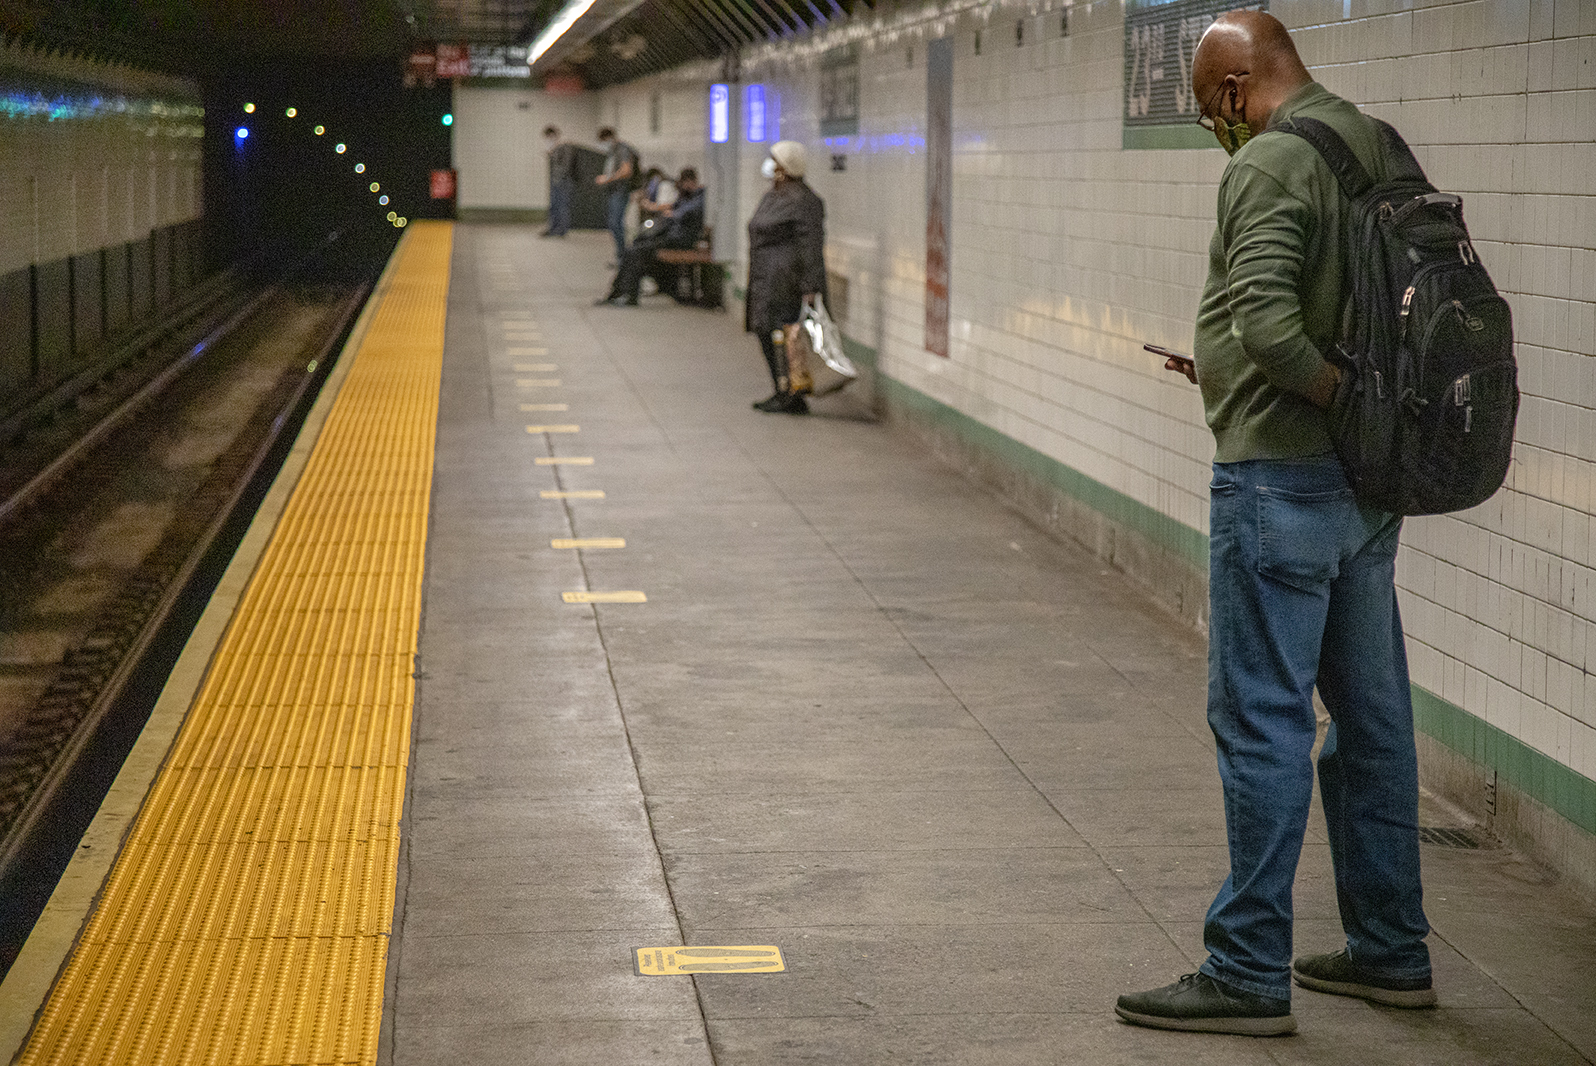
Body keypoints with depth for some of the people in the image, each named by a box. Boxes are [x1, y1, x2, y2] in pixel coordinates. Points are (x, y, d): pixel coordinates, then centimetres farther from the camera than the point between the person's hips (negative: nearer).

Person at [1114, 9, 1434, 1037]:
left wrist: (1335, 389, -15)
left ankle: (1251, 971, 4)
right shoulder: (1382, 150, 11)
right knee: (1371, 712, 15)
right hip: (1368, 484, 9)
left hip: (1283, 479, -9)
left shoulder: (1270, 163, -15)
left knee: (1262, 720, -3)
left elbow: (1267, 320, -28)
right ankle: (1389, 949, 25)